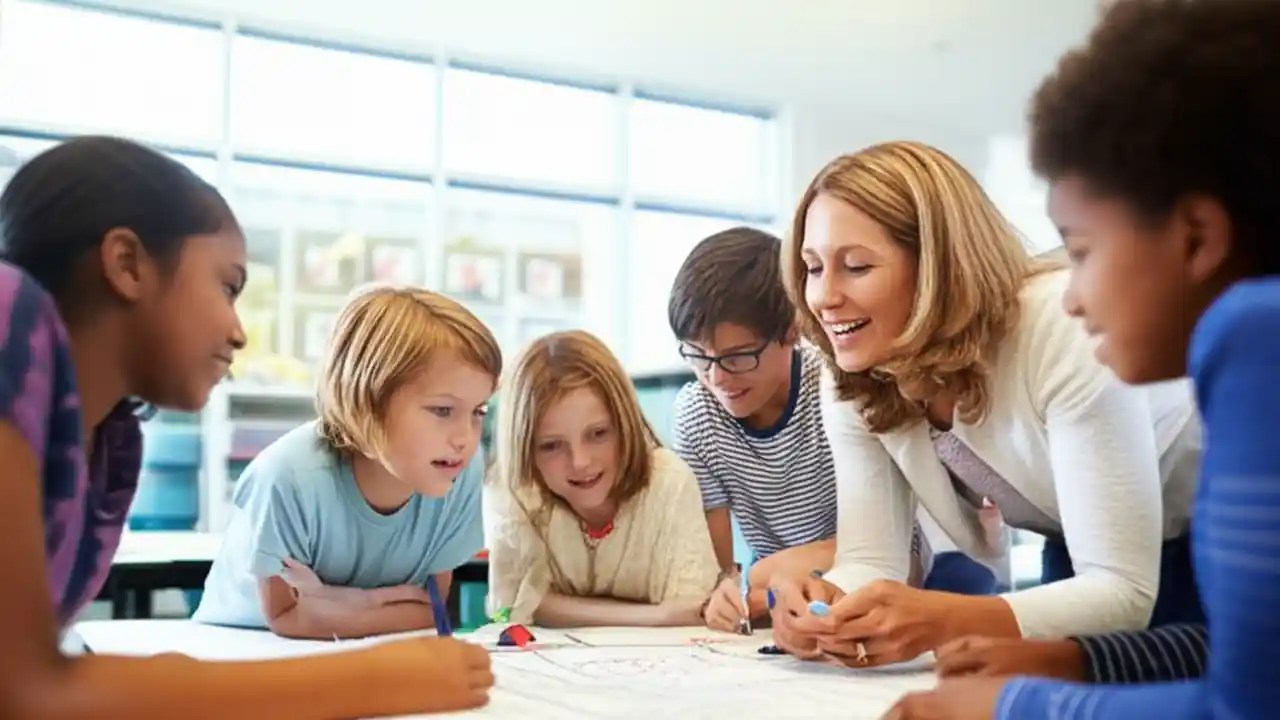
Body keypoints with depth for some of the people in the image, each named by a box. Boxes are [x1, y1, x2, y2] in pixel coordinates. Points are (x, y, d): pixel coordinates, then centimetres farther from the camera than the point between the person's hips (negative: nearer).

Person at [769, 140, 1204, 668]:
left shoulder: (1062, 332, -35)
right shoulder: (855, 384, -16)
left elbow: (1124, 592, -37)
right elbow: (871, 561, -17)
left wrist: (944, 622, -51)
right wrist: (829, 606, -40)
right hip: (1081, 566, 5)